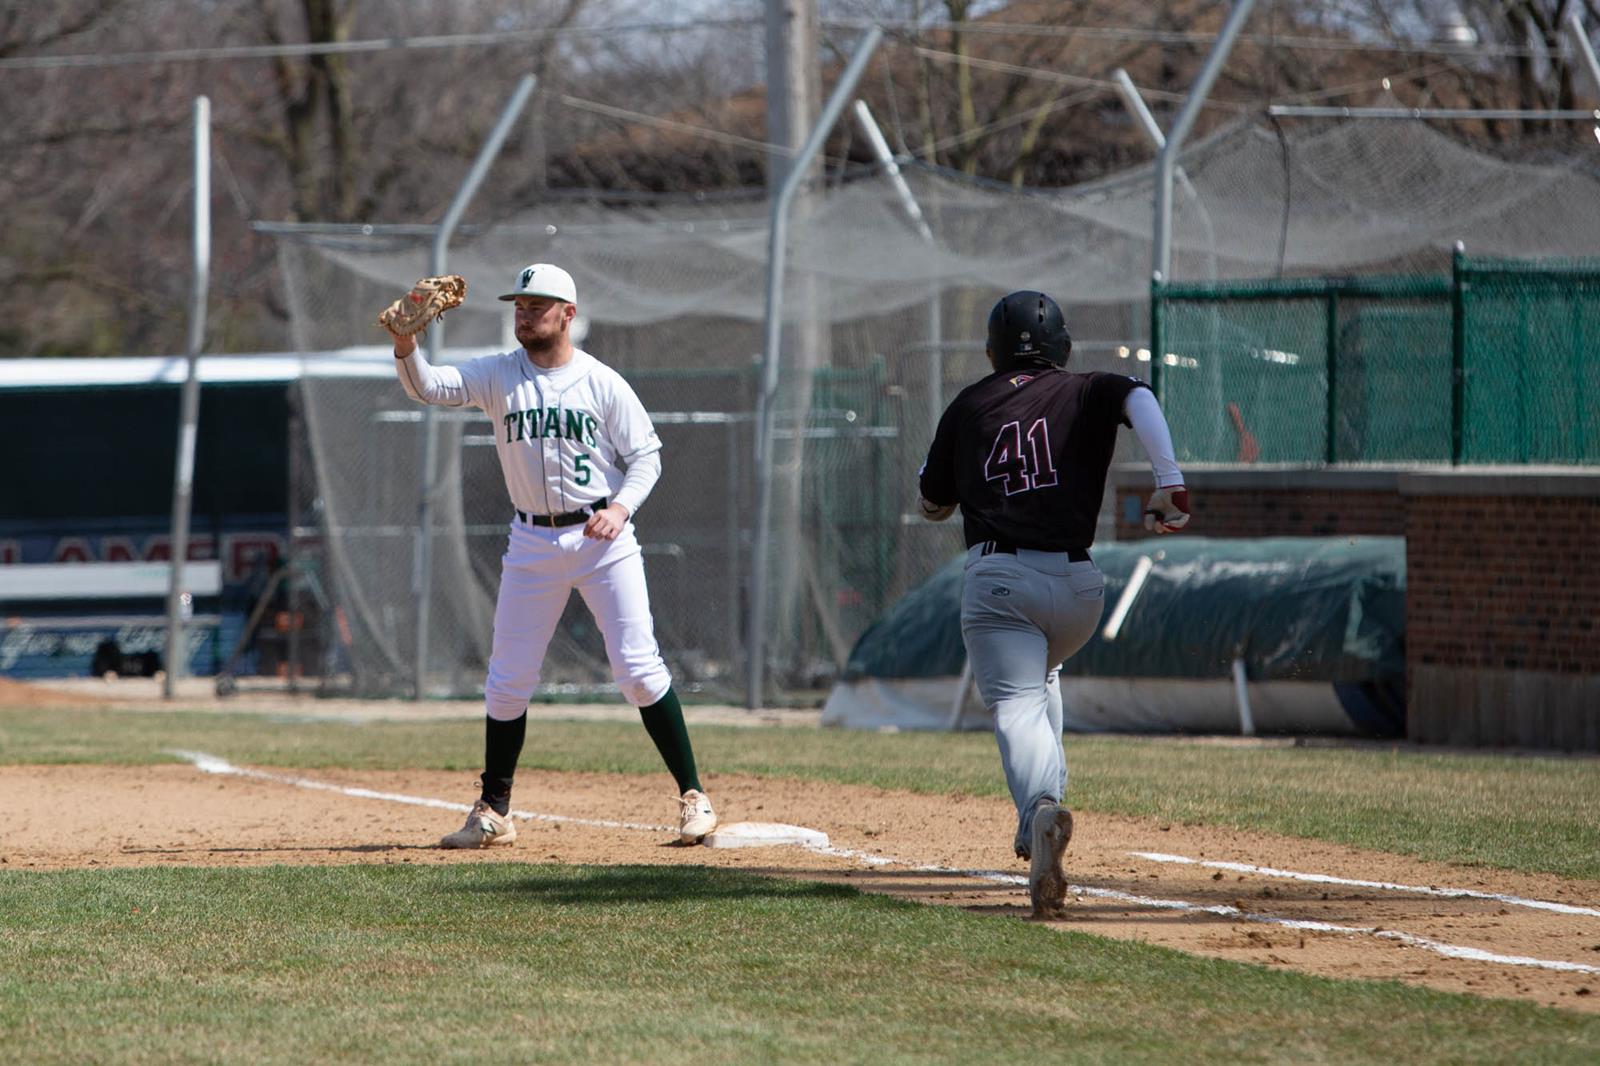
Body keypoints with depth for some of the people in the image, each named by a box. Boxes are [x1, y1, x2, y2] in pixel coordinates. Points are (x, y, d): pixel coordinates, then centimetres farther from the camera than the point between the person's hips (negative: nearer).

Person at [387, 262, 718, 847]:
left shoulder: (603, 382, -2)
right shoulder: (499, 375, 3)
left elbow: (646, 454, 1)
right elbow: (429, 386, -10)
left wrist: (620, 508, -16)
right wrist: (406, 346, -30)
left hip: (602, 538, -3)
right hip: (532, 543, 3)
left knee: (638, 667, -7)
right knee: (508, 678, 4)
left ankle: (692, 795, 1)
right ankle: (493, 813, 15)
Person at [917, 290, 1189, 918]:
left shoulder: (969, 406, 14)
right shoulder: (1086, 394, 11)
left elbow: (933, 506, 23)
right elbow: (1139, 399, -12)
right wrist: (1169, 483, -21)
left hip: (996, 578, -2)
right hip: (1076, 584, 2)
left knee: (1017, 705, -16)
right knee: (1042, 675, 31)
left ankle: (1040, 806, -47)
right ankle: (1039, 826, 25)